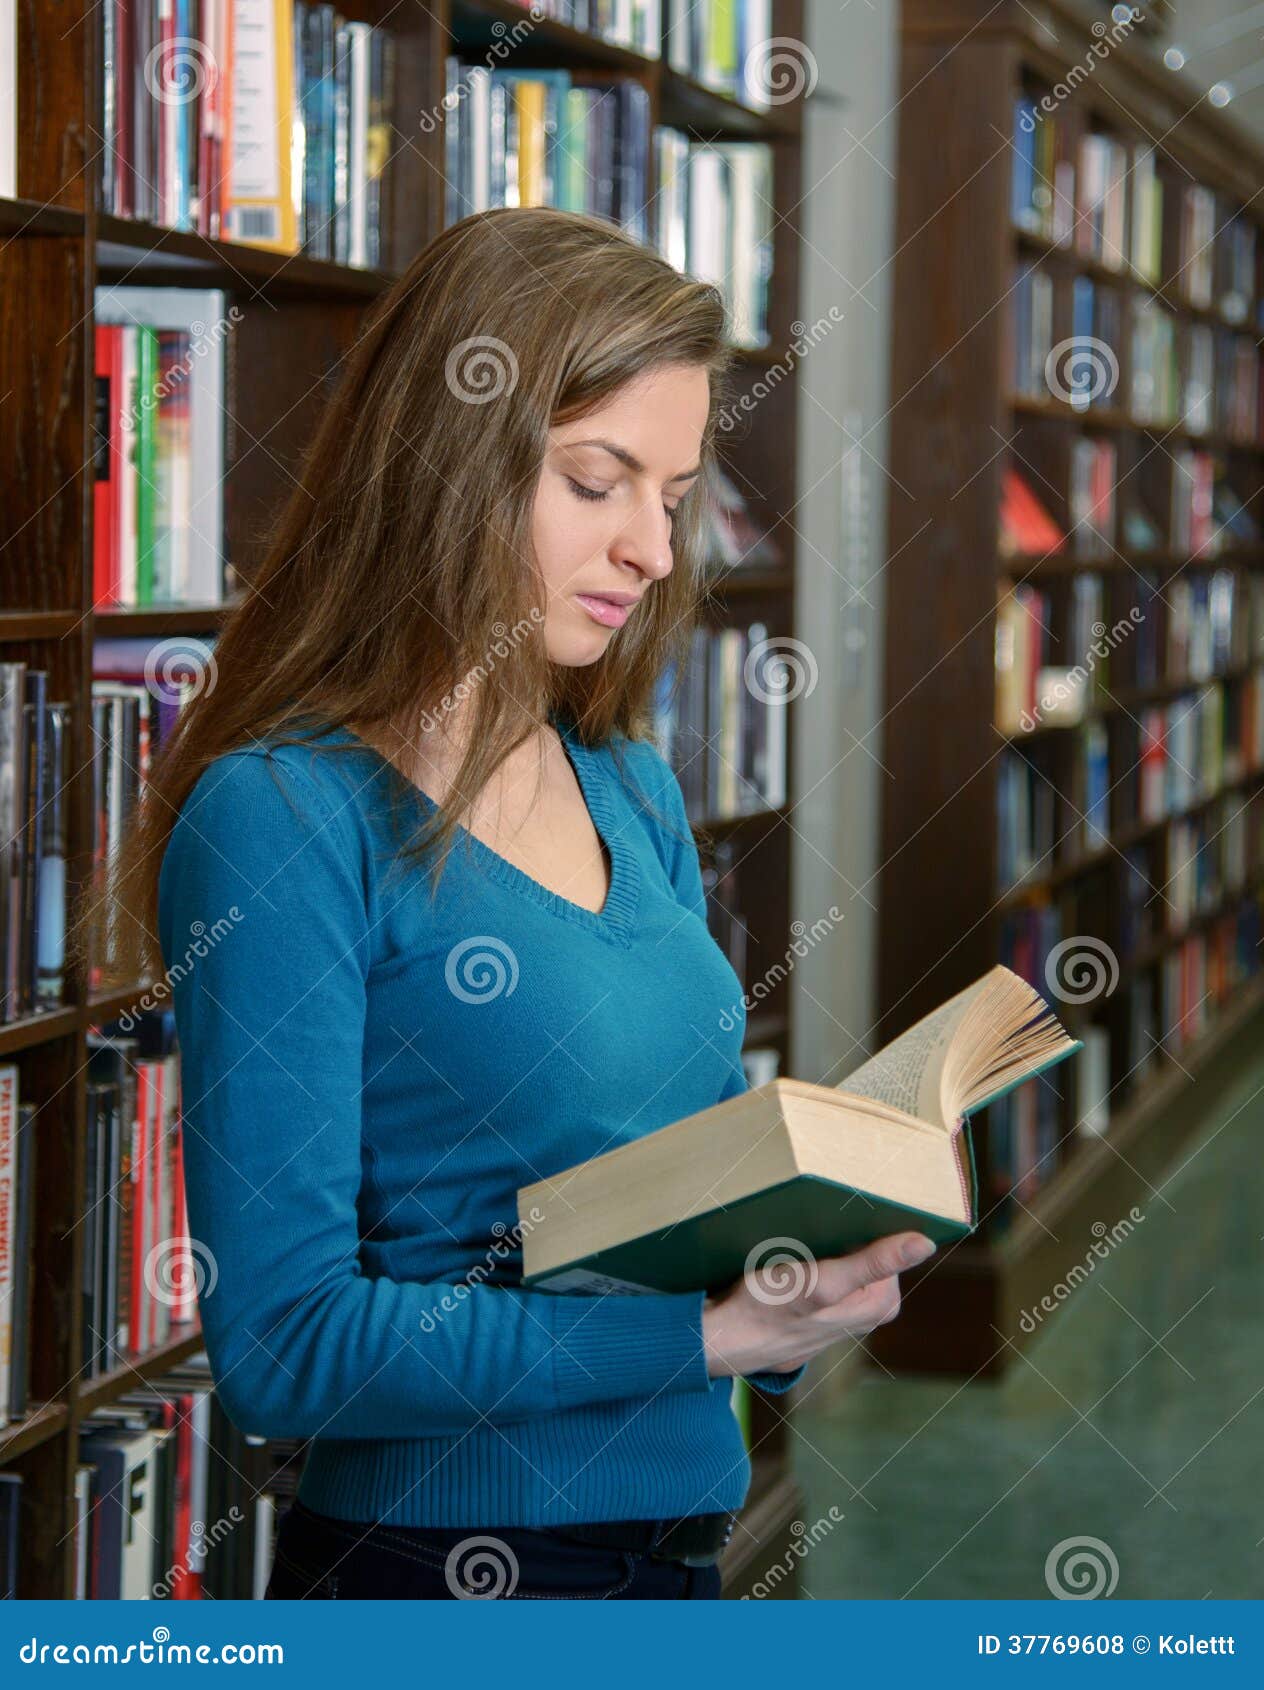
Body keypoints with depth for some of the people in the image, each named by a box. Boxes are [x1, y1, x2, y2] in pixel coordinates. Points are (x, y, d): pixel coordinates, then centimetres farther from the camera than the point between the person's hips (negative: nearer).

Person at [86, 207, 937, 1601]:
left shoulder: (634, 792, 7)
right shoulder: (283, 821, -15)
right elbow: (277, 1341, -20)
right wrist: (703, 1334, -24)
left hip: (686, 1541, 7)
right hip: (439, 1560, -7)